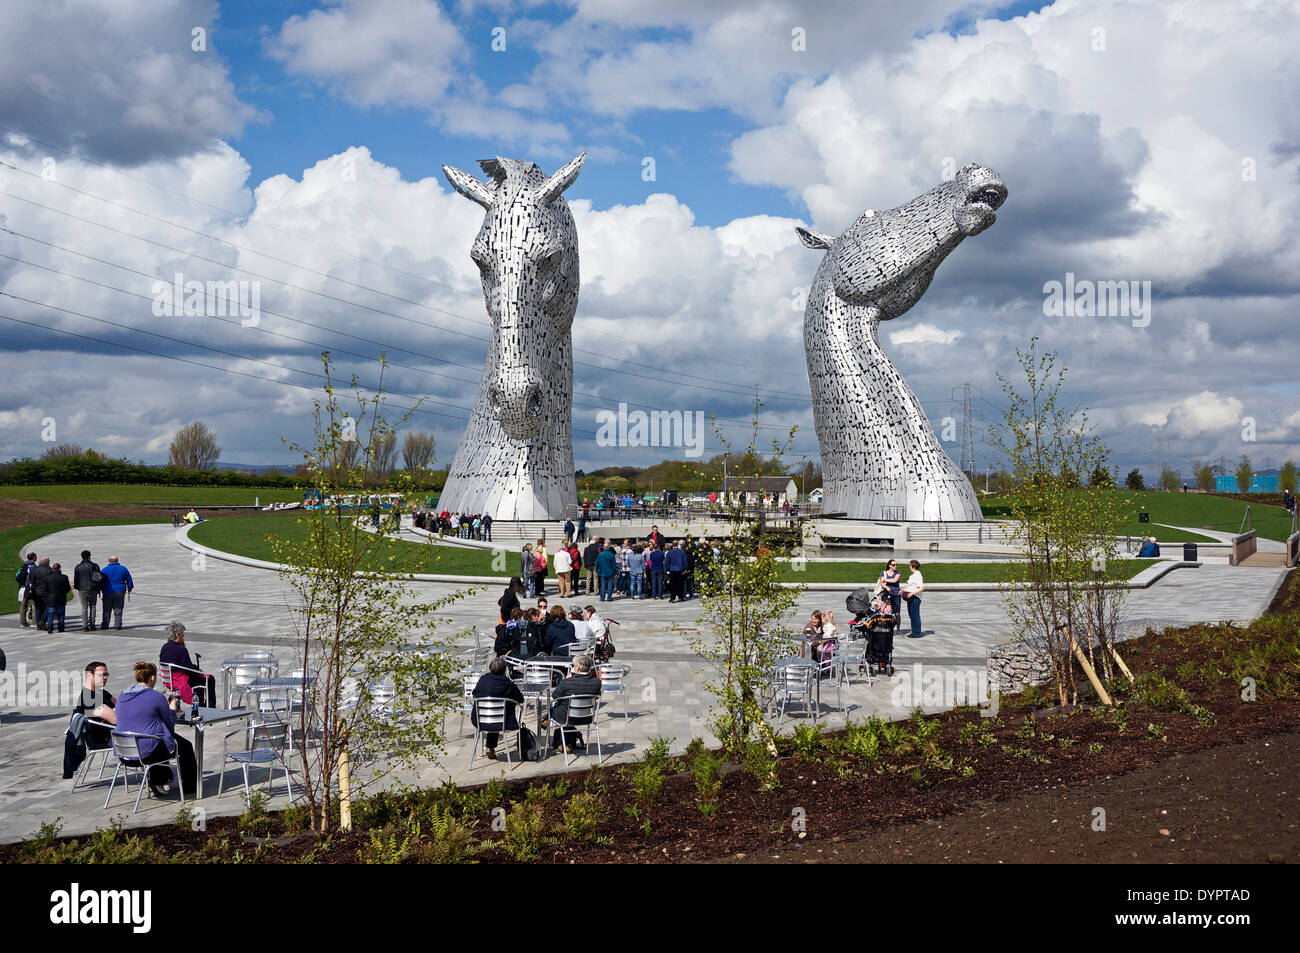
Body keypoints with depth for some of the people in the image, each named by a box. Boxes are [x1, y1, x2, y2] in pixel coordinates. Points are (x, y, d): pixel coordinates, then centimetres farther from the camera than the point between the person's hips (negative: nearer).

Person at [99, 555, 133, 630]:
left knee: (107, 610, 9)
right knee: (118, 610, 6)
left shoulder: (105, 570, -4)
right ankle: (117, 625, 3)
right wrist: (129, 588, 21)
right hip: (120, 592, 1)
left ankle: (105, 625, 11)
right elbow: (129, 580, 7)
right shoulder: (123, 569, 1)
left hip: (108, 593, -1)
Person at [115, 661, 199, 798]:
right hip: (148, 753, -7)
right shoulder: (156, 696, -12)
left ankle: (157, 781, 36)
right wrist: (172, 708, 15)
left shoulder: (122, 696, 6)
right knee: (185, 746, 18)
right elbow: (170, 724, -4)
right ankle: (191, 787, 33)